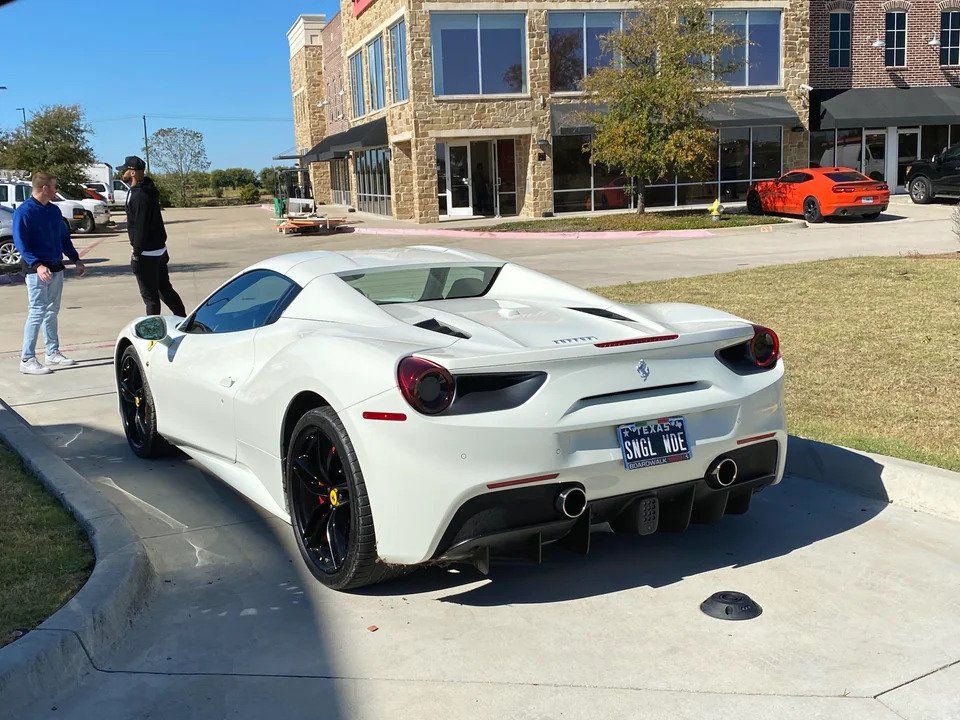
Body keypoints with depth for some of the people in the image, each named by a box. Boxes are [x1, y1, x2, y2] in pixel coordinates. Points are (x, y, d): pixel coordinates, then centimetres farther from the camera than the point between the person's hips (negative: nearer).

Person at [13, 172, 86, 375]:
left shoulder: (54, 210, 12)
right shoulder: (24, 212, -11)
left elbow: (64, 238, 22)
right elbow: (20, 243, -17)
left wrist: (76, 260, 17)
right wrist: (37, 265, -28)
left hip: (56, 268, 8)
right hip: (37, 271, -8)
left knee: (52, 312, 14)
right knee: (37, 313, -9)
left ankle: (53, 353, 22)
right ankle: (27, 360, -6)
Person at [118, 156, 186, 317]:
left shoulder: (140, 196, -19)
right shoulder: (147, 189, 12)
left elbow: (141, 228, -22)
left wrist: (136, 254, -18)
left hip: (147, 254, -10)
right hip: (160, 249, 10)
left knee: (150, 295, -2)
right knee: (165, 288, 17)